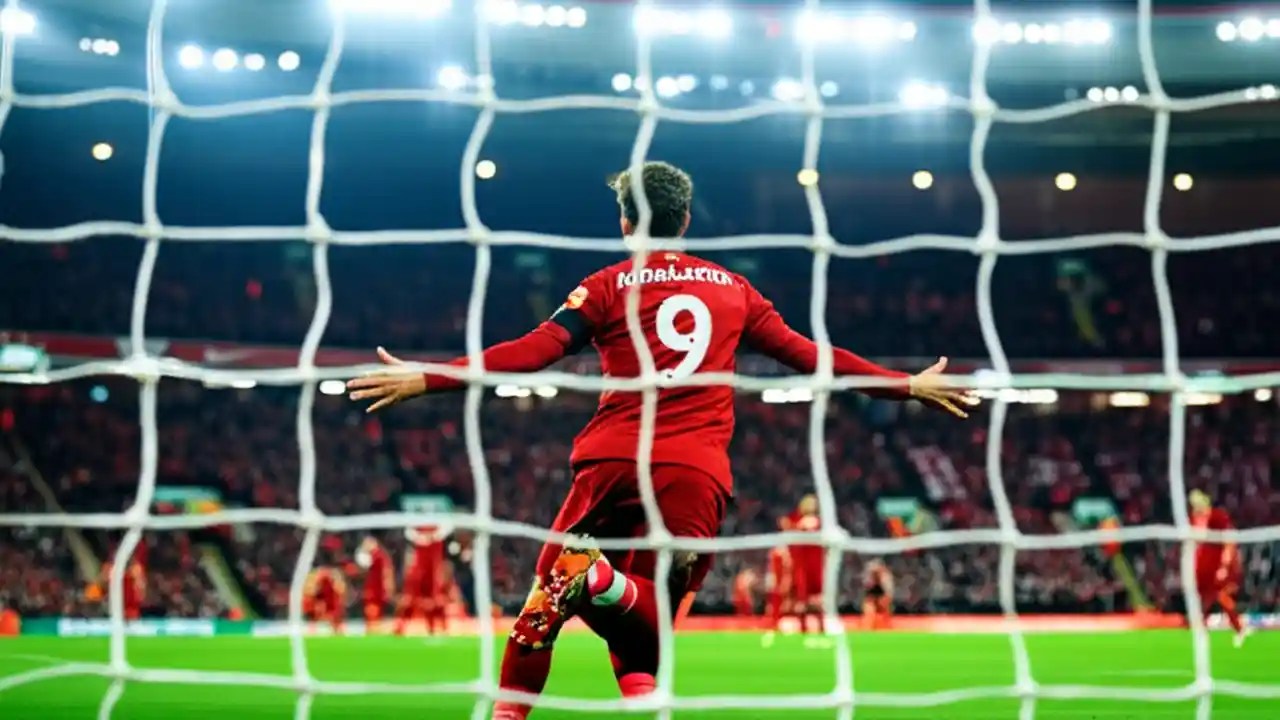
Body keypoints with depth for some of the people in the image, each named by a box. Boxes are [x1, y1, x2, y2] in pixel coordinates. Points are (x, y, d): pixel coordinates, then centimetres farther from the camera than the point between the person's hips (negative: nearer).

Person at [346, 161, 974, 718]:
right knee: (645, 626, 8)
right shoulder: (733, 290, 15)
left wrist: (426, 379, -4)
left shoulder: (611, 285, 7)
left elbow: (532, 352, -4)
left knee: (546, 596, 14)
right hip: (698, 476, 1)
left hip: (614, 460, -1)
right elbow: (807, 354, 19)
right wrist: (909, 386, 29)